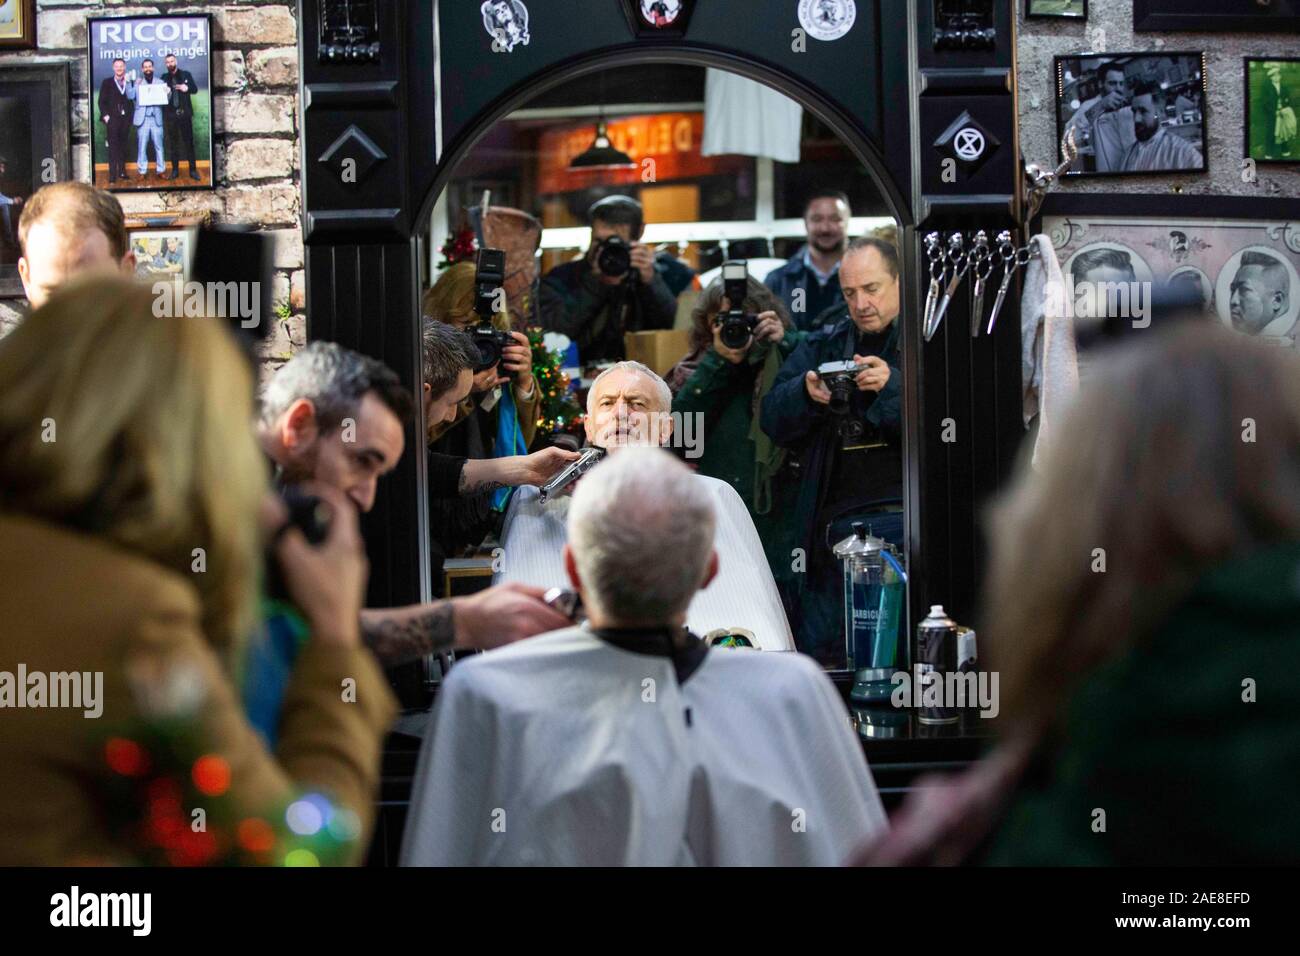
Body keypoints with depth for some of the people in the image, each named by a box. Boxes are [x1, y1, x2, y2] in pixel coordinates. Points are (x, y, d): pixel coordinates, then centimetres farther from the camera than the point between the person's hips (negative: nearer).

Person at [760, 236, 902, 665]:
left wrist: (894, 387, -28)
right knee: (816, 654, 6)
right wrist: (805, 392, -12)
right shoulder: (824, 345, 16)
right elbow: (773, 419, 9)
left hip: (904, 518, -4)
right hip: (833, 524, 5)